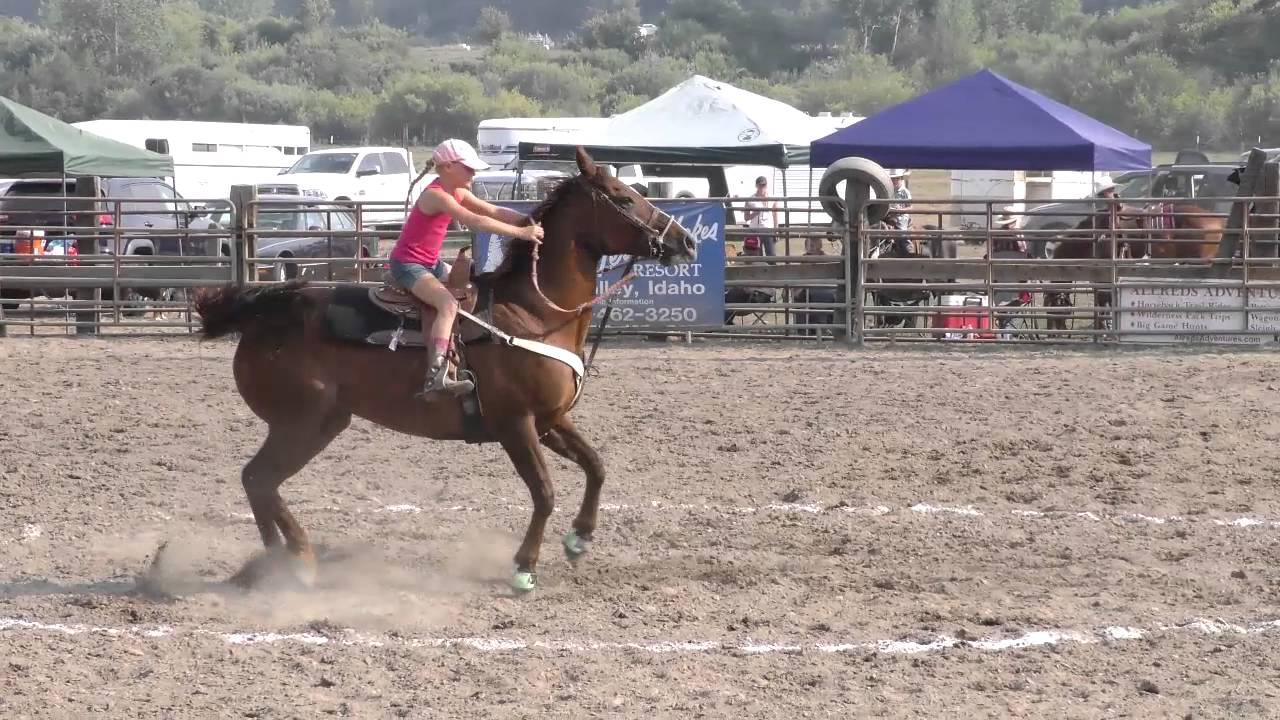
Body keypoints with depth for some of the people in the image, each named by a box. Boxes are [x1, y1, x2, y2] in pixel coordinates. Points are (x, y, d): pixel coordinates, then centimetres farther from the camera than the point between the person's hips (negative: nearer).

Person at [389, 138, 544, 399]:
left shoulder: (458, 194, 7)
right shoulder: (436, 196, -23)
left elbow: (494, 211, 5)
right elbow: (475, 221, -33)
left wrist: (530, 222, -8)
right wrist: (520, 232, -35)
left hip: (431, 264, 11)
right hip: (407, 264, -11)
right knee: (448, 303, -32)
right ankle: (436, 376, -44)